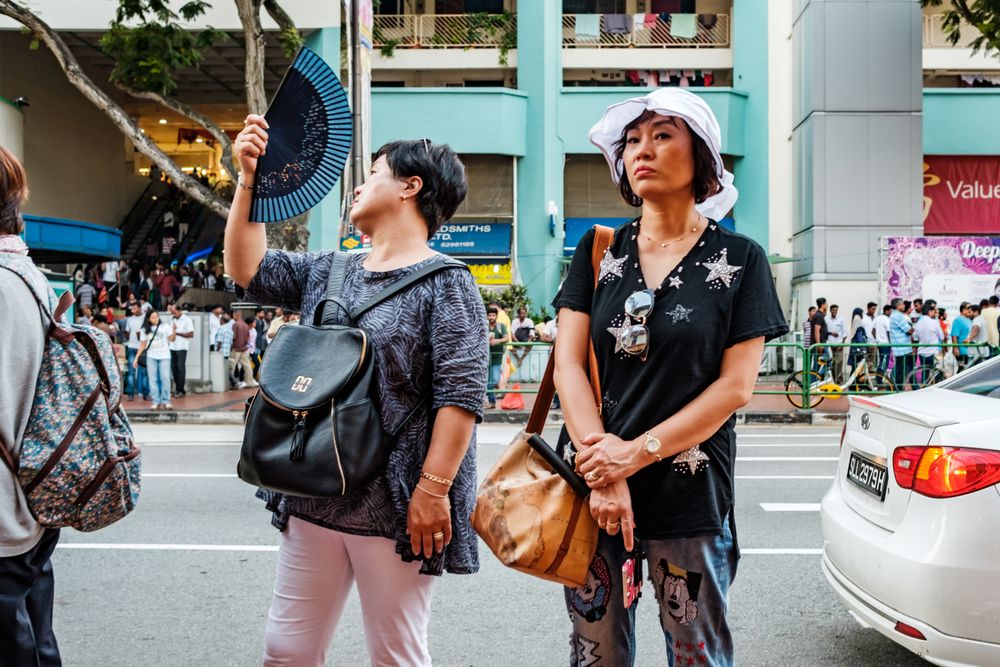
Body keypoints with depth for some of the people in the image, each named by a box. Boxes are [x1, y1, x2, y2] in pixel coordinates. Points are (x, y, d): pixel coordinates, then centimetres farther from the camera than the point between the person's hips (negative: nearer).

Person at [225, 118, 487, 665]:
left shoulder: (445, 283, -8)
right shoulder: (327, 273, 14)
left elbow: (460, 394, -14)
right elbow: (248, 270, 10)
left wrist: (434, 488, -20)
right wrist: (249, 180, 5)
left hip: (394, 510, -6)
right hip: (313, 500, 7)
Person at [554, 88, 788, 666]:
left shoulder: (739, 260, -1)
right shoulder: (598, 250, 6)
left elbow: (736, 386, -7)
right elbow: (569, 364, -1)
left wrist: (637, 454, -15)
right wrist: (604, 476, -12)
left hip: (690, 495, -2)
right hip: (592, 486, 2)